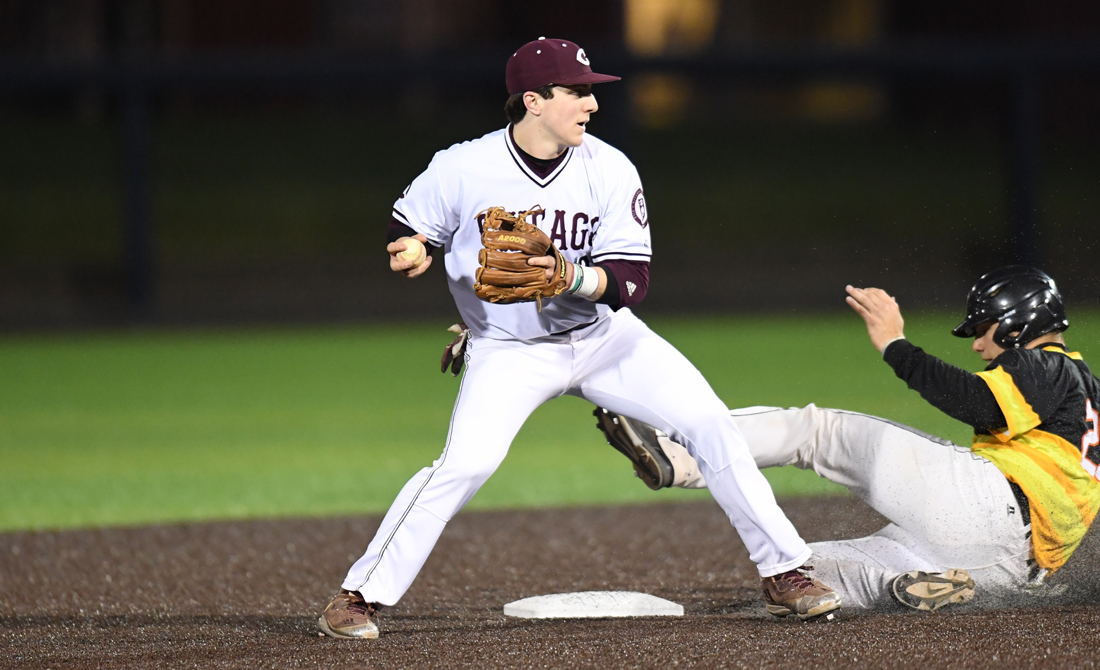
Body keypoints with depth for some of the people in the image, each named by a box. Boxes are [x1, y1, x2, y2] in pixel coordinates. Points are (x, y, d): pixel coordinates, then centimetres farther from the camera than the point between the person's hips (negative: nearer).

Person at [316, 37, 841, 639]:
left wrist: (577, 278, -34)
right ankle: (359, 596, -12)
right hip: (508, 351, -3)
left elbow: (632, 278, -14)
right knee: (464, 464, -25)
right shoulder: (462, 170, -17)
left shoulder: (609, 170, -12)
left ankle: (783, 573, 7)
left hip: (602, 336, 3)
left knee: (711, 425, -6)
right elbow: (406, 231, -1)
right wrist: (406, 254, -25)